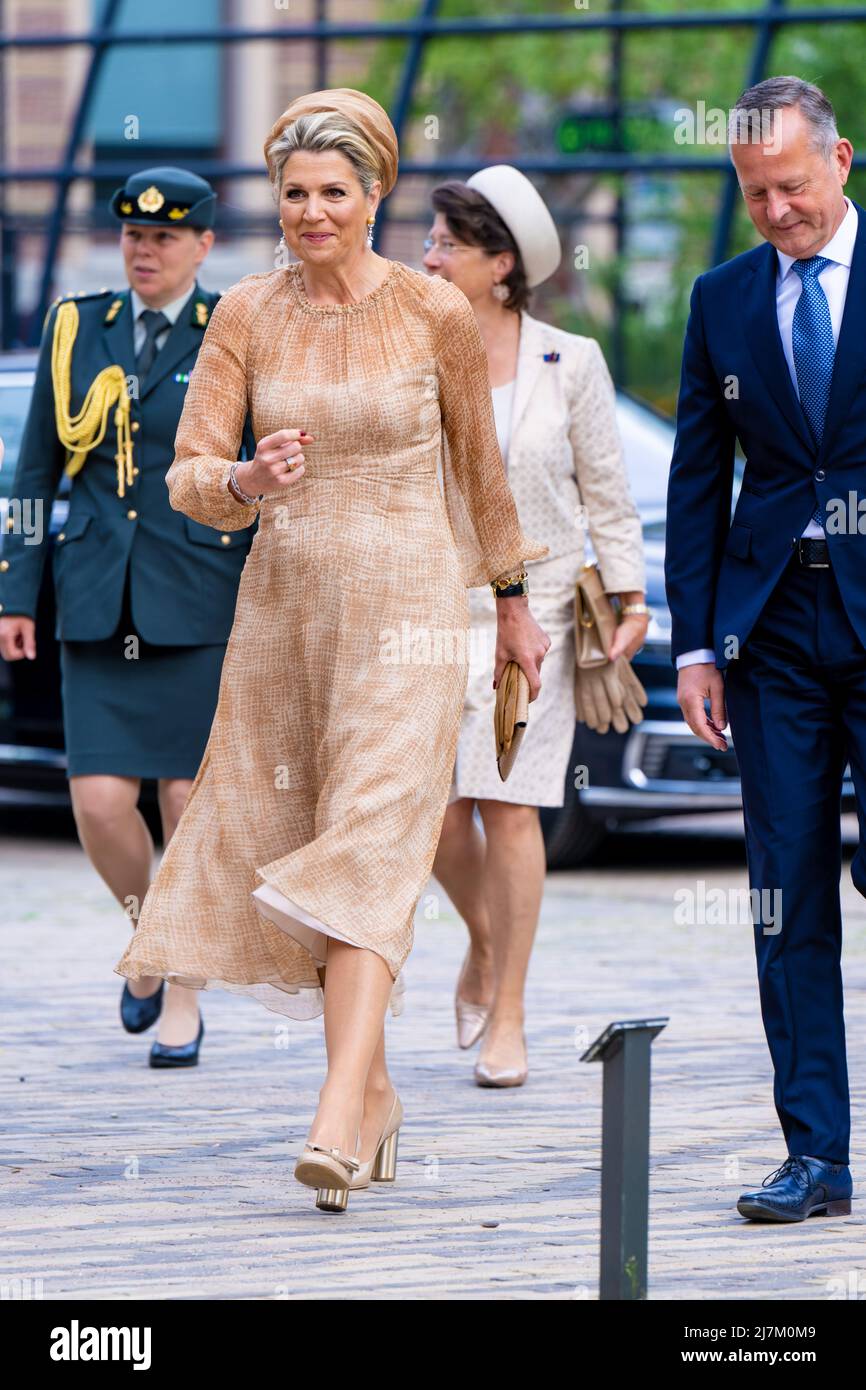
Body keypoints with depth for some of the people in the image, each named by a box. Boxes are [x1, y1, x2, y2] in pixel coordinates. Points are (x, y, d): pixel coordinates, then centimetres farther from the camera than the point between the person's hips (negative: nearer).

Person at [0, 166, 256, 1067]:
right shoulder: (76, 328, 10)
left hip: (201, 602, -2)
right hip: (99, 602, 2)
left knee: (189, 800, -2)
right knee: (100, 799, -7)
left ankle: (183, 1002, 12)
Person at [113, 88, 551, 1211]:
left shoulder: (434, 312, -5)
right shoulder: (247, 314, 1)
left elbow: (479, 461, 9)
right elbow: (188, 476, -2)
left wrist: (512, 599, 18)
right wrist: (249, 481, -25)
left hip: (404, 605, -4)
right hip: (284, 600, 4)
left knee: (368, 847, -16)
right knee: (293, 846, 9)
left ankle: (338, 1122, -25)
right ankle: (375, 1094, 25)